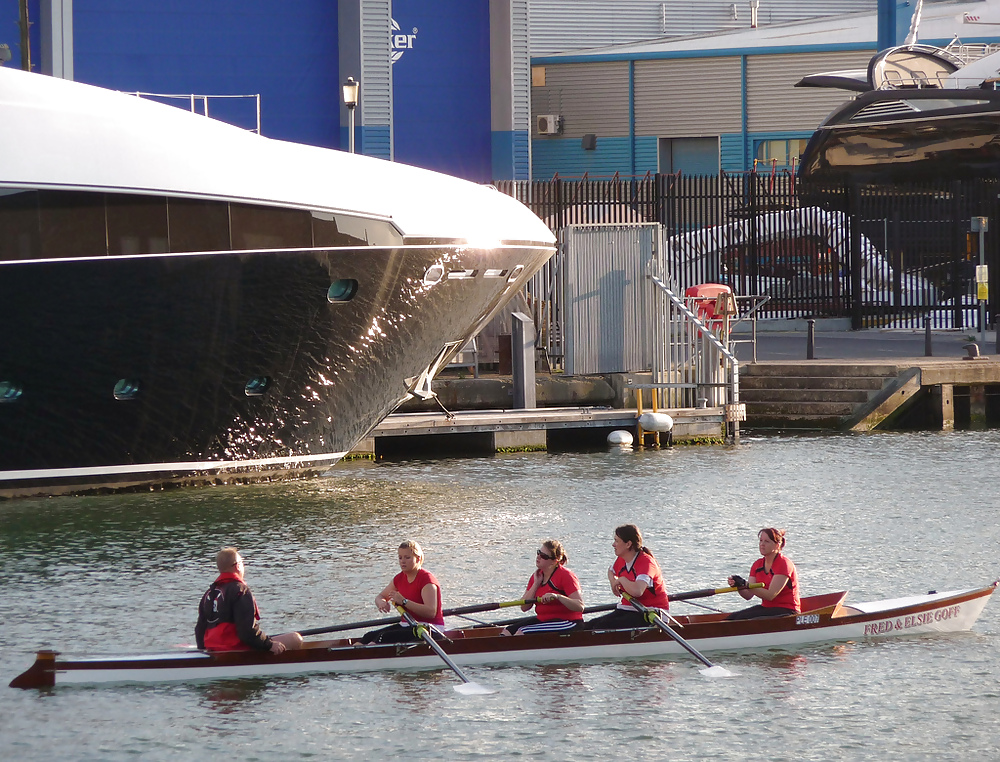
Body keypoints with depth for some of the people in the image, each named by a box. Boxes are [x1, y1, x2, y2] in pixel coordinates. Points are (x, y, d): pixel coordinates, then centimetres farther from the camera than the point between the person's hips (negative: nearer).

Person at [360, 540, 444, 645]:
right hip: (406, 625, 9)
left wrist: (404, 601, -32)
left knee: (385, 637, -29)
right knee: (370, 636, -11)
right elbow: (380, 596, 20)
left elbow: (431, 612, -26)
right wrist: (381, 603, -8)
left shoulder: (426, 579, -15)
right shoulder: (400, 578, 11)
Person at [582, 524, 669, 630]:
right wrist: (614, 582, 10)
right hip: (627, 609, 9)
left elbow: (637, 591, -38)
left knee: (602, 627, -30)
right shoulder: (621, 560, 8)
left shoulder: (646, 563, -19)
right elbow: (611, 572, 35)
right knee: (589, 626, -12)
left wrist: (621, 580, -17)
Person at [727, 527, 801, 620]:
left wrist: (746, 585, -31)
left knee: (743, 618, -25)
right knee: (732, 617, -14)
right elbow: (748, 595, 0)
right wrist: (739, 587, -22)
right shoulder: (757, 565, 8)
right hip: (766, 607, 8)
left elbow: (770, 595, -23)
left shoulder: (784, 564, -14)